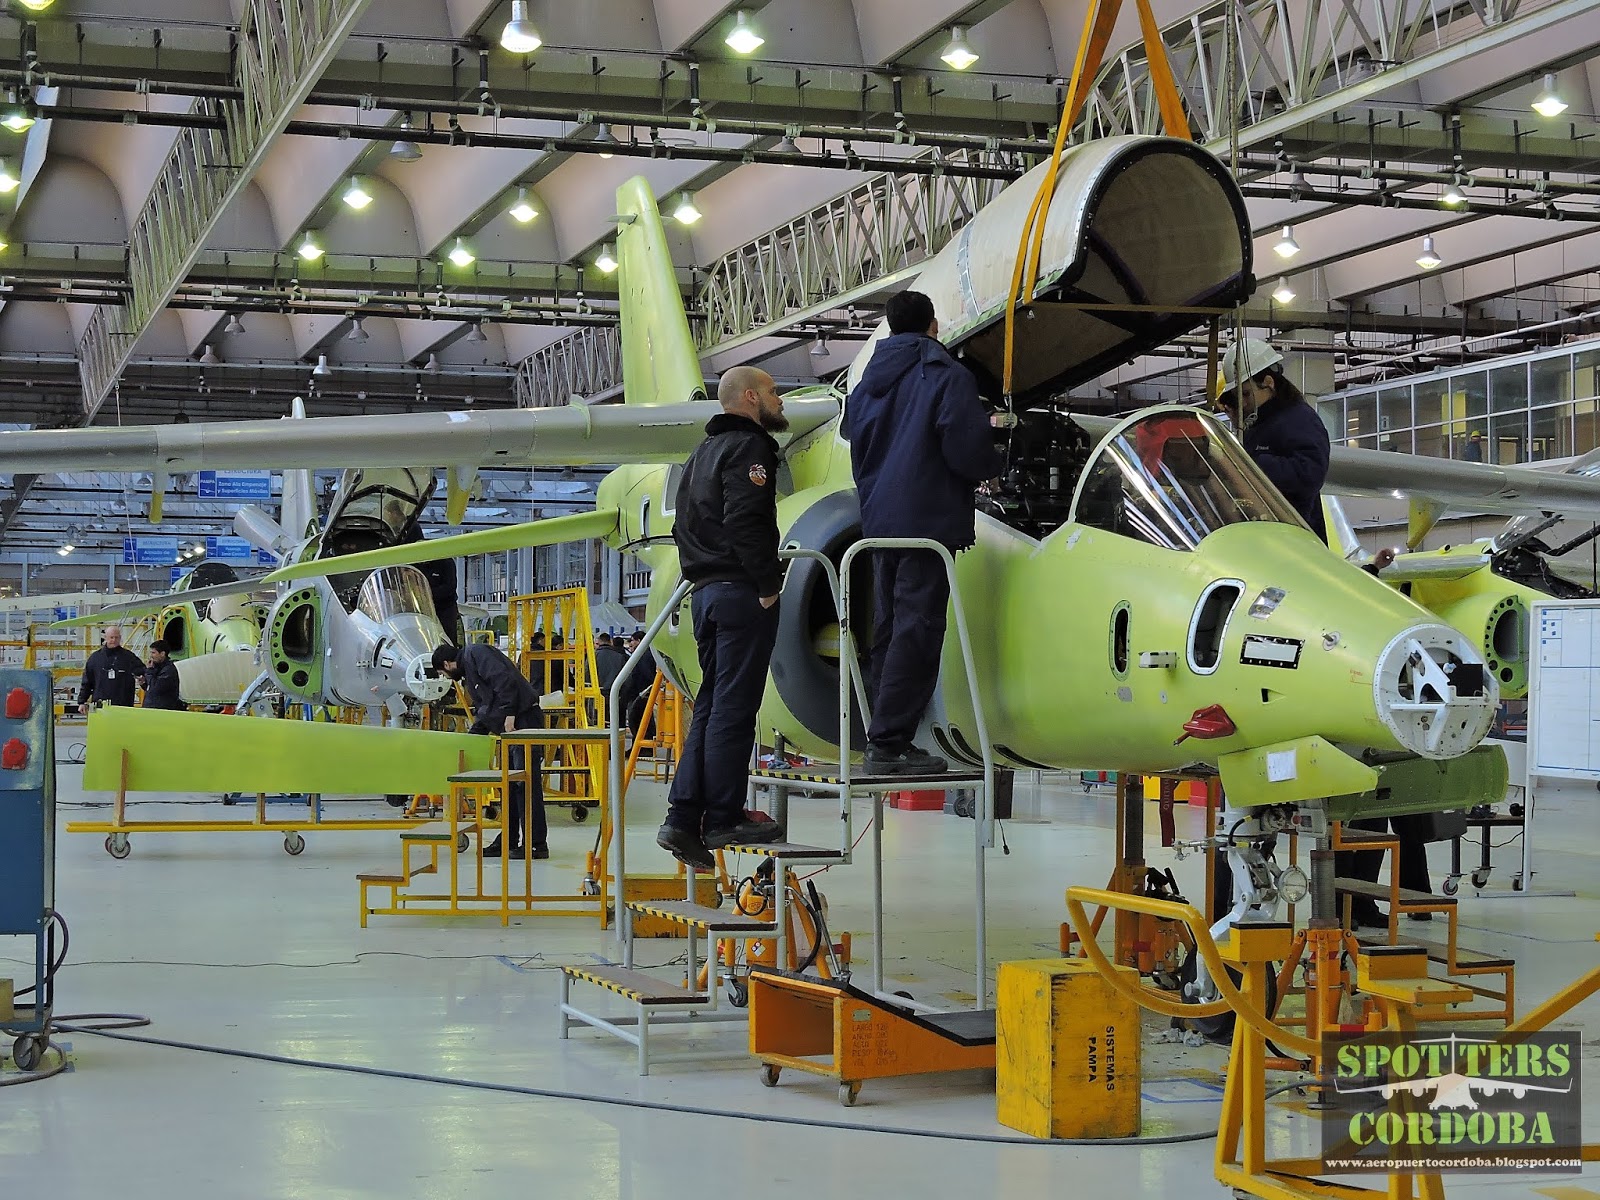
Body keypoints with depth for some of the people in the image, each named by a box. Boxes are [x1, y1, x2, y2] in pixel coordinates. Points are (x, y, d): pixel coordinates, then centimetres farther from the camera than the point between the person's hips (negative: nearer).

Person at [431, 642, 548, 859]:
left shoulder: (475, 653, -6)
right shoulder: (469, 670, 25)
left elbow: (505, 679, -20)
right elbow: (484, 711, 30)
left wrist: (509, 715, -22)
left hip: (523, 719, -11)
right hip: (508, 726, 11)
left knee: (526, 782, -10)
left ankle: (537, 844, -9)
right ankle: (509, 841, 20)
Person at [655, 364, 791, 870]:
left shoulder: (703, 453, 23)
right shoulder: (748, 446, -8)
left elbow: (685, 524, 24)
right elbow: (747, 521, -20)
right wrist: (767, 586, -16)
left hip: (706, 593, 9)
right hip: (741, 591, -9)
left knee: (711, 705, 9)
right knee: (733, 707, -7)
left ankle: (684, 820, 5)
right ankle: (724, 820, -6)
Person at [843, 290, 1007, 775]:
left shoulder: (869, 381, 15)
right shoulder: (948, 376, -8)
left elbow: (856, 442, 20)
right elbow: (967, 448, -15)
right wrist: (995, 462, 5)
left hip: (880, 521, 8)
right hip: (928, 521, -7)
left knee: (890, 626, 13)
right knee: (915, 630, -8)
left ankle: (884, 740, 13)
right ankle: (889, 743, -12)